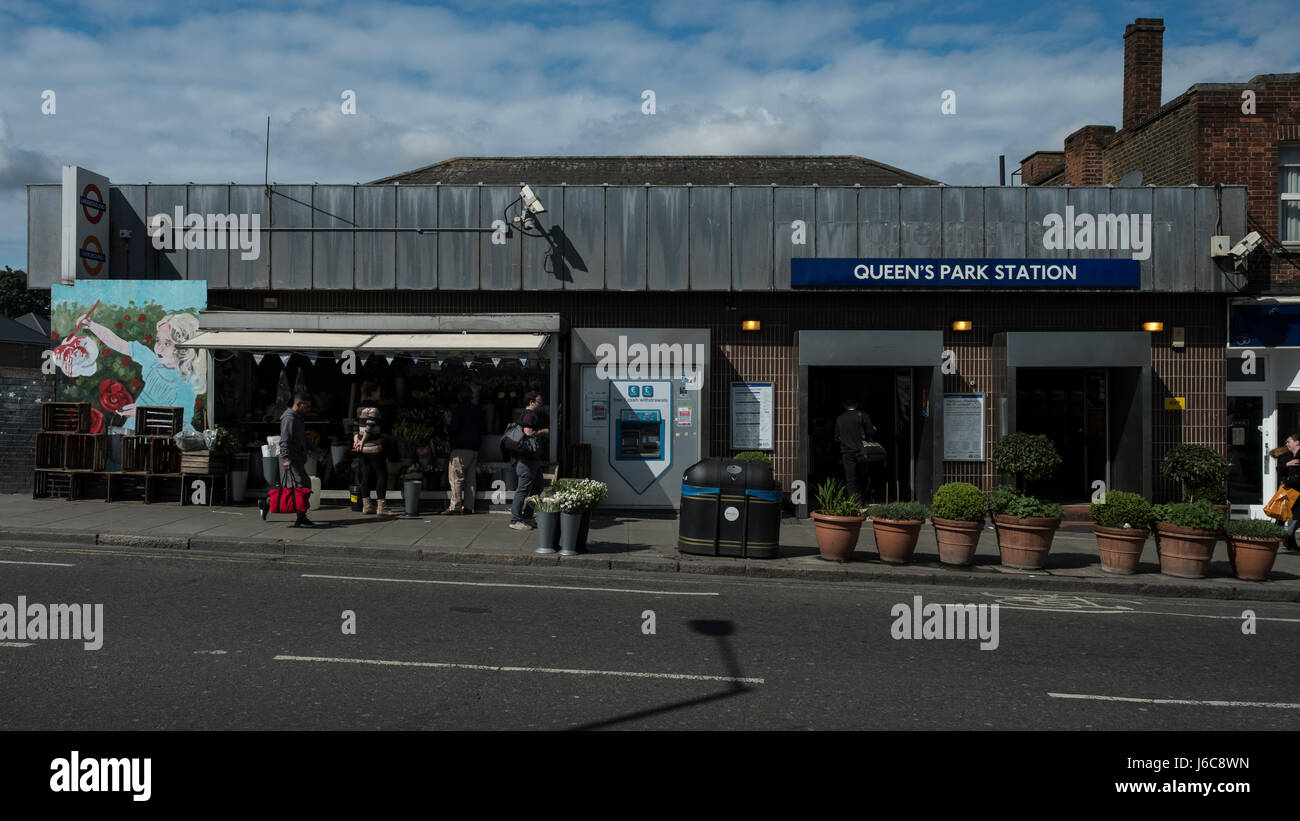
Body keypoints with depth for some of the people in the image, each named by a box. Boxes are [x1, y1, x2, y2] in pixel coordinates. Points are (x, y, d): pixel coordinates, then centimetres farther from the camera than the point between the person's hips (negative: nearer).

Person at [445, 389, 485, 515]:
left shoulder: (458, 409, -7)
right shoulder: (478, 410, 13)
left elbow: (455, 426, -15)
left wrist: (448, 430, 4)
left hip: (461, 447, -7)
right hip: (475, 448, 7)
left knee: (456, 478, -6)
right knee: (470, 478, 9)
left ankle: (455, 507, -11)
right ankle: (468, 506, 9)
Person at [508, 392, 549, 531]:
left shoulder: (533, 415, 21)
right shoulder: (528, 415, -12)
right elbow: (529, 432, -23)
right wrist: (544, 431, -10)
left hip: (533, 458, 11)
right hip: (526, 458, -11)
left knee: (537, 488, 15)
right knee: (523, 489, -7)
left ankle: (527, 517, 22)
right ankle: (515, 520, -2)